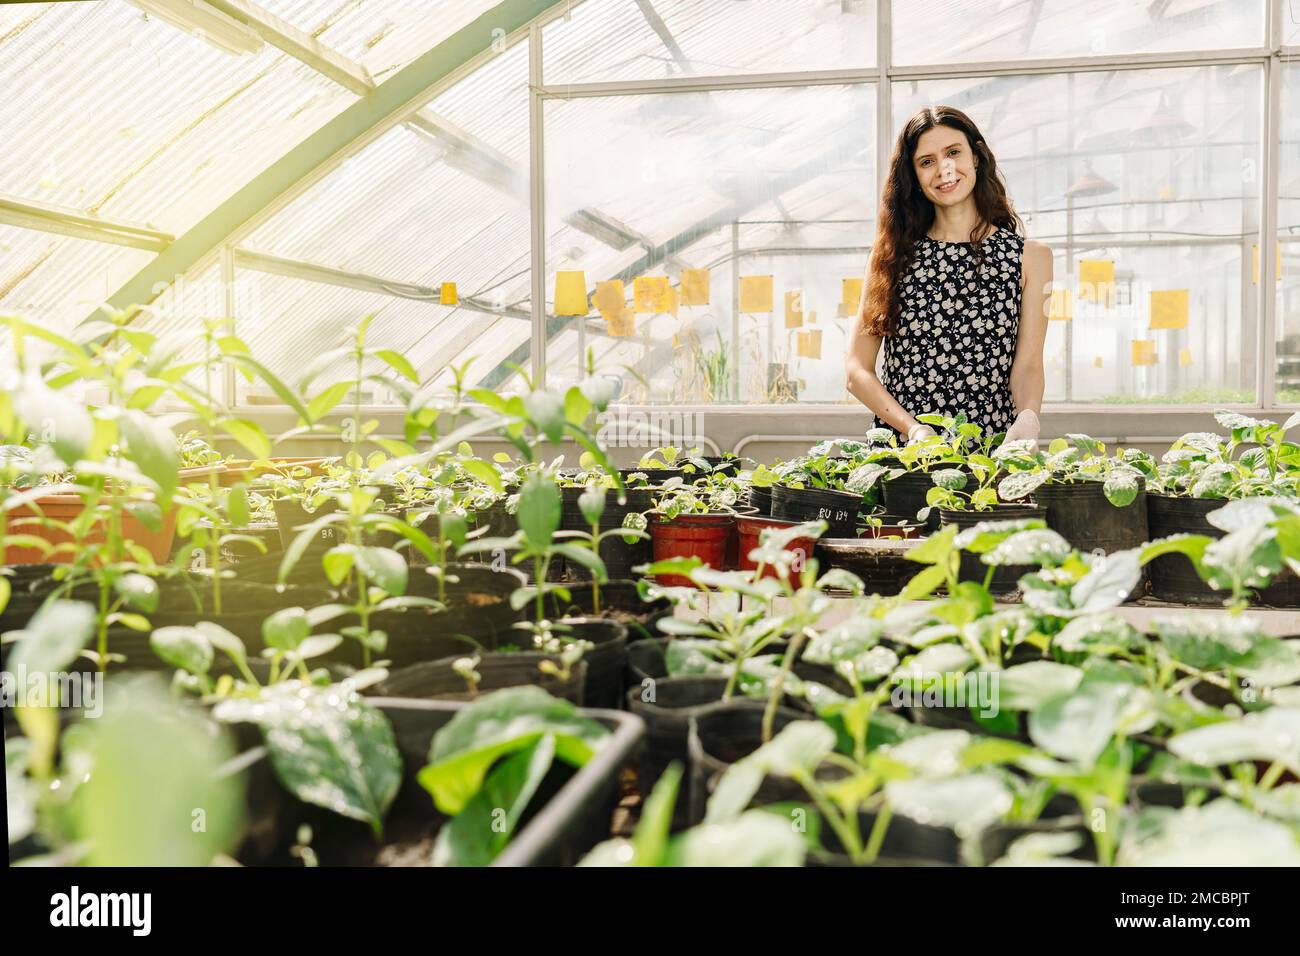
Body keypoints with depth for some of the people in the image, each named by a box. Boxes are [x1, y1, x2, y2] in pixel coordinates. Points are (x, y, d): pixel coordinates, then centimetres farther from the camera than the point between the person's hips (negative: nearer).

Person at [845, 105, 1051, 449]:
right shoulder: (894, 254, 10)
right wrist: (912, 428, -12)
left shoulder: (1030, 256, 10)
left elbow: (1028, 365, 3)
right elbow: (857, 369, 4)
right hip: (900, 449, -1)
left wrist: (1027, 417, -19)